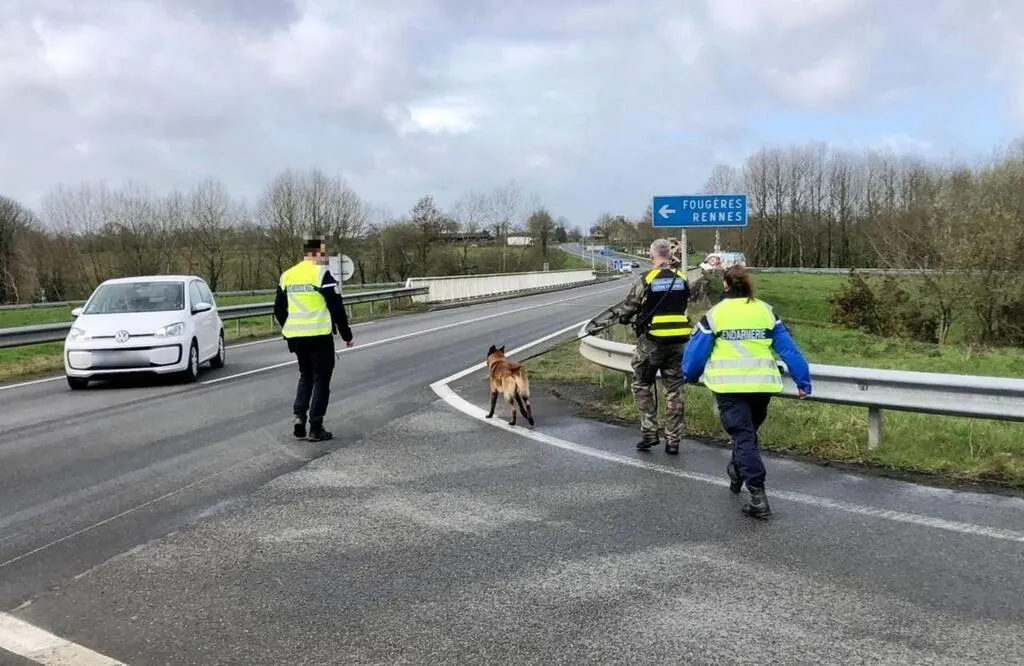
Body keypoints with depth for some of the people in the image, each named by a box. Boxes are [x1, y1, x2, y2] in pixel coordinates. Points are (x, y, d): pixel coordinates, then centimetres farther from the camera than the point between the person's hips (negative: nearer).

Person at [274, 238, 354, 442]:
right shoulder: (322, 274, -10)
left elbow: (279, 309, 14)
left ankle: (299, 415, 5)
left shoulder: (287, 276, 9)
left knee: (305, 375, 22)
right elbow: (337, 308, -10)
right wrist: (347, 335, 0)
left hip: (296, 336, 6)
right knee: (321, 378, 4)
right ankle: (316, 428, 3)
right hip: (319, 335, -6)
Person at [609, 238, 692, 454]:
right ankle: (673, 439, 12)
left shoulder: (646, 280, -11)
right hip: (678, 341, 4)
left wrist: (617, 313, 19)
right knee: (674, 389, 10)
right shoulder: (683, 278, 2)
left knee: (641, 385, 13)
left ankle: (649, 431, 6)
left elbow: (629, 307, -3)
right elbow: (685, 305, 12)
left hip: (651, 341, -4)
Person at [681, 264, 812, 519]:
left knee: (743, 437, -3)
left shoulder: (715, 314, -3)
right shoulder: (766, 311, 7)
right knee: (749, 432, 23)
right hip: (762, 384, 4)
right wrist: (803, 381, 10)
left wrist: (689, 375, 19)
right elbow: (788, 348, 6)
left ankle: (758, 495, -13)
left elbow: (696, 351, 0)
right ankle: (737, 472, 42)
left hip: (730, 386, -4)